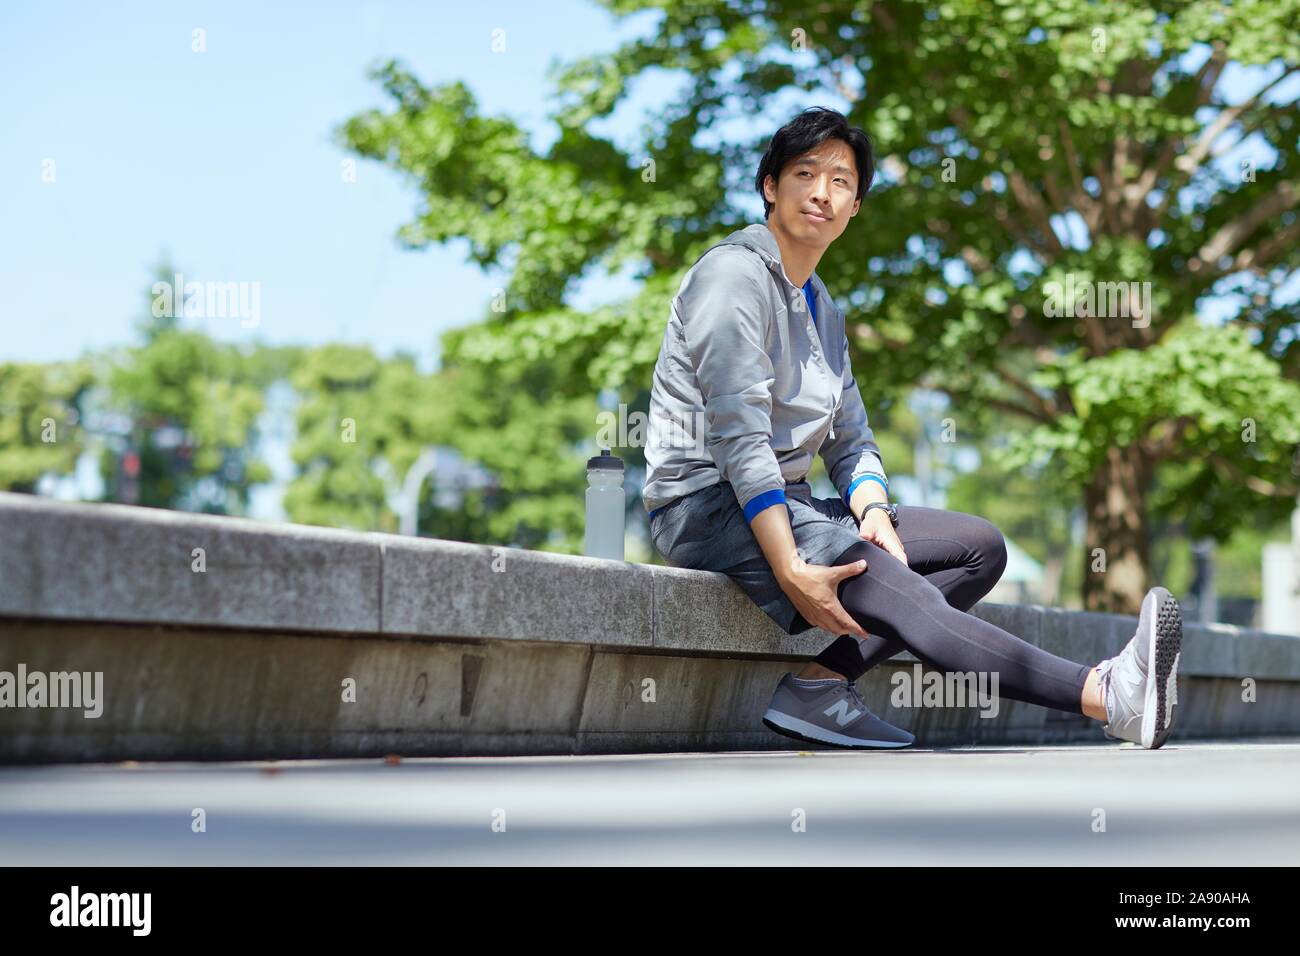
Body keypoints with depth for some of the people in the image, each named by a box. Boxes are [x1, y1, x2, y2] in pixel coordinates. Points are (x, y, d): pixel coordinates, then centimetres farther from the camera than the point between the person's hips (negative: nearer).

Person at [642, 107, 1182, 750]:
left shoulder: (821, 305, 19)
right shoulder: (735, 273, -10)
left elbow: (850, 442, 16)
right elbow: (738, 435, -20)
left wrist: (874, 515, -8)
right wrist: (792, 572, -29)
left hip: (785, 505, 10)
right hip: (709, 505, -10)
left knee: (981, 547, -1)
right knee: (907, 598, -28)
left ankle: (818, 687, -15)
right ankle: (1105, 695, -43)